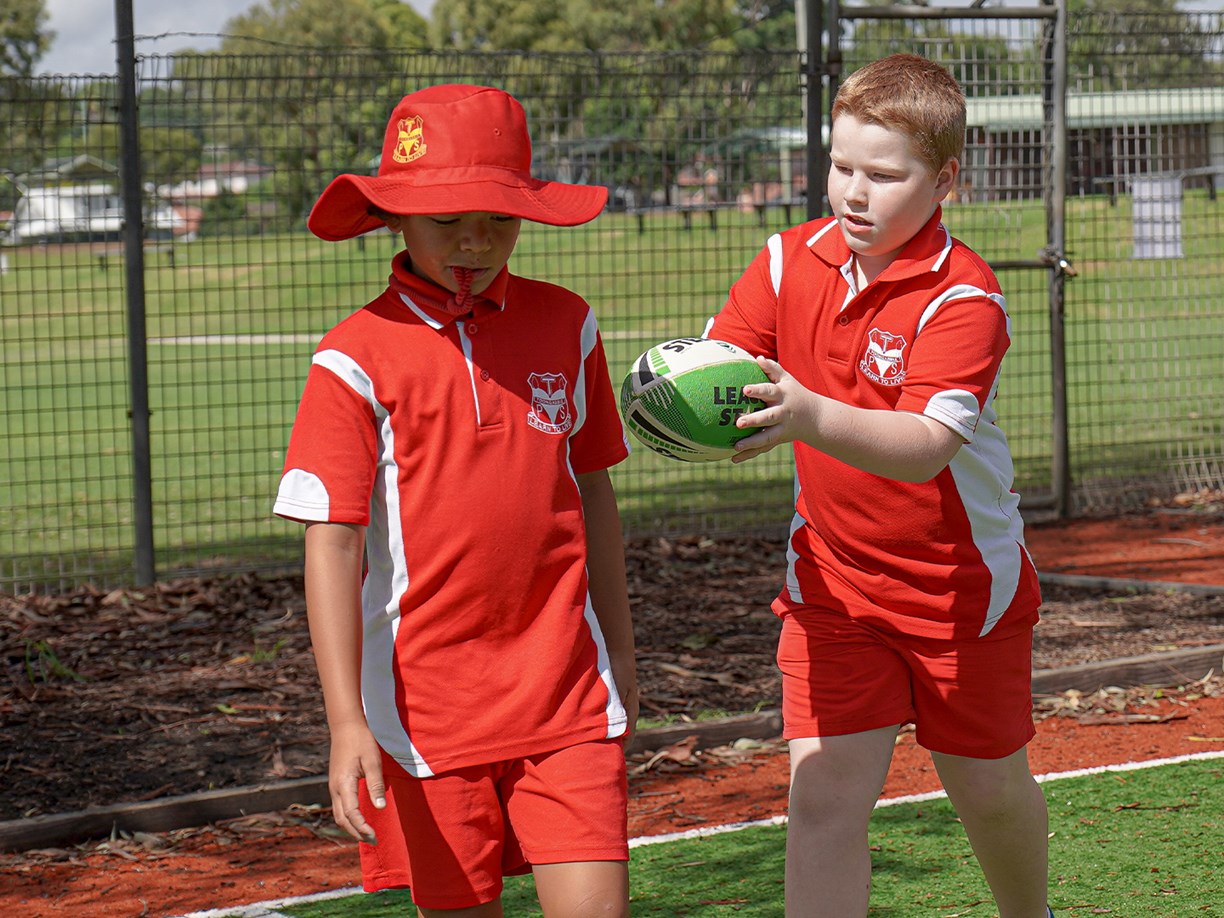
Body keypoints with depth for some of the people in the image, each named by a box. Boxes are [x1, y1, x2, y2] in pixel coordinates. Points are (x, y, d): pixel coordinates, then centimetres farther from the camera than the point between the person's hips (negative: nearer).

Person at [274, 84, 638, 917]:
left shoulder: (567, 326, 4)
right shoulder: (357, 359, -7)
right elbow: (332, 544, -10)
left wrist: (619, 651, 19)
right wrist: (346, 722, -16)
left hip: (566, 690, 2)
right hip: (428, 697, -2)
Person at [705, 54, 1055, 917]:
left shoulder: (963, 297, -22)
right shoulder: (792, 259, -5)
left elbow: (923, 448, -36)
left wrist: (811, 417, -53)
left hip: (963, 579, -3)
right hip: (832, 578, 3)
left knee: (990, 790, 16)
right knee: (825, 798, -11)